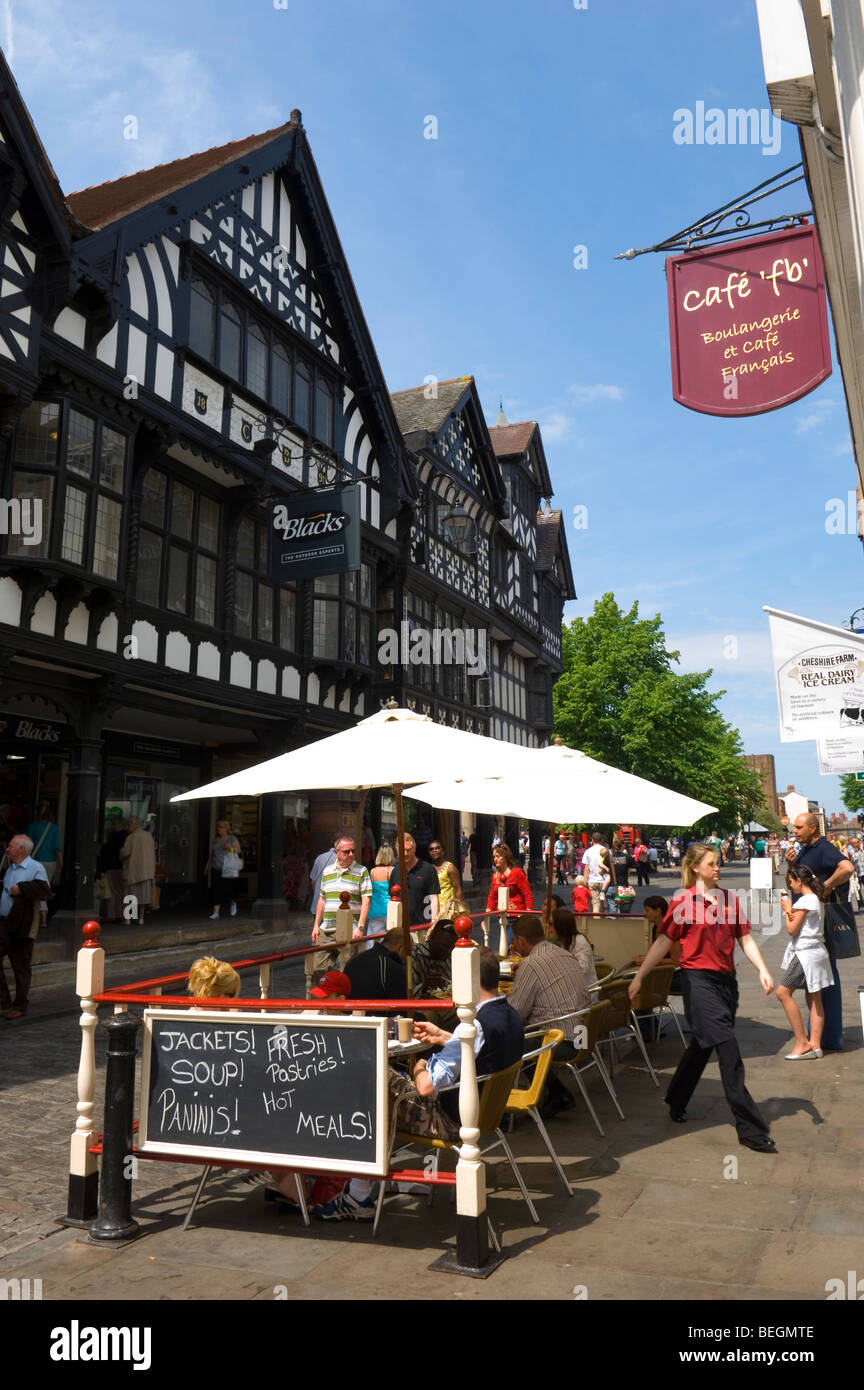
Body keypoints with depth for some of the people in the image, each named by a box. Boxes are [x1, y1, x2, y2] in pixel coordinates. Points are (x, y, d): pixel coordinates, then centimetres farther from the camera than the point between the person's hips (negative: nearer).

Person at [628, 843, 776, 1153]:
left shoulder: (729, 900, 10)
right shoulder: (683, 901, -5)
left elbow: (745, 939, 10)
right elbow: (663, 942, -2)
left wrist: (763, 970, -5)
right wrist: (639, 977, -3)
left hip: (726, 979, 6)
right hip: (698, 979, -6)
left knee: (703, 1045, 17)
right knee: (728, 1046, -13)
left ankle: (676, 1103, 38)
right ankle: (751, 1130, -10)